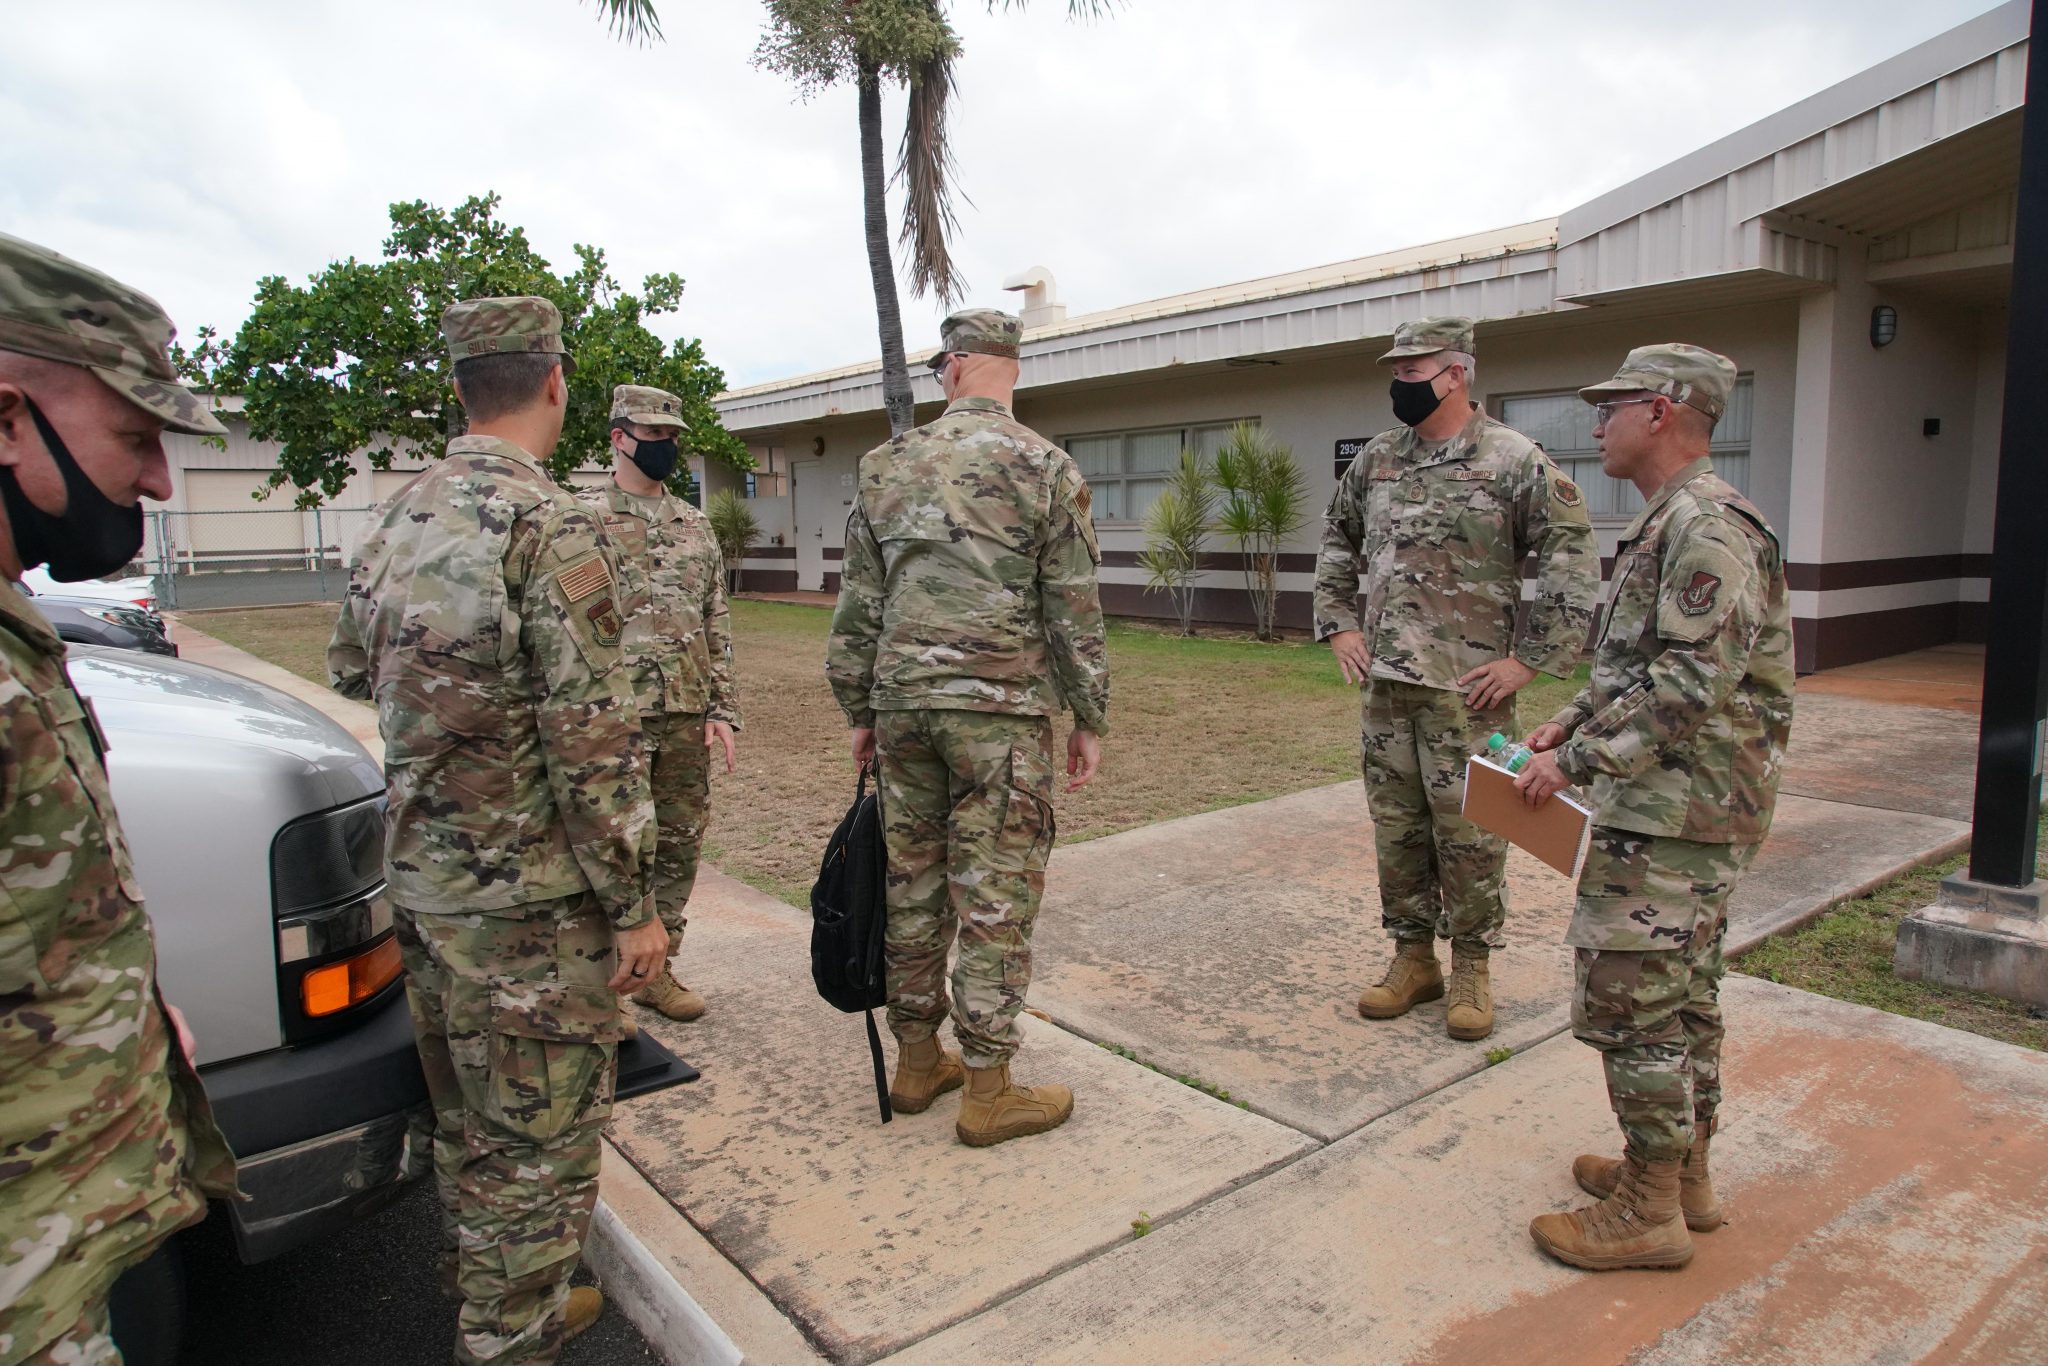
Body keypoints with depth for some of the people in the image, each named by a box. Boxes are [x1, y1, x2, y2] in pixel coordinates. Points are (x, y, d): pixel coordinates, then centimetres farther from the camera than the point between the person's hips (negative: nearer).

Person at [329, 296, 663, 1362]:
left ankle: (477, 1278, 44)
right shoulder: (549, 527, -21)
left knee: (469, 1105, 24)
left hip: (420, 872, 9)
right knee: (540, 1132, 7)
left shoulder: (398, 521, 5)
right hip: (524, 895, -8)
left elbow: (350, 669, 19)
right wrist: (633, 906, -15)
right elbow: (593, 743, -22)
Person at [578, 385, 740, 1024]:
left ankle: (655, 969, 25)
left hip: (686, 717, 5)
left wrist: (722, 709, 8)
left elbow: (717, 626, 15)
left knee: (678, 847, 11)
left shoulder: (694, 525, 14)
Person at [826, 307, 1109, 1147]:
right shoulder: (1044, 468, -4)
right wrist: (1090, 718, 4)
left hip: (904, 703, 4)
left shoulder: (886, 467, 7)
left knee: (914, 885, 13)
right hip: (1000, 712, -4)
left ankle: (916, 1062, 26)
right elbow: (1075, 613, -5)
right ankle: (988, 1092, 10)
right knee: (995, 898, 2)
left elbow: (858, 606, 9)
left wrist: (860, 713, 17)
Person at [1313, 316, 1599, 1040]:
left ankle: (1472, 966, 19)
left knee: (1468, 830, 2)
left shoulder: (1514, 459, -7)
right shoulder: (1376, 459, 10)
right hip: (1385, 681, 5)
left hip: (1467, 687, -5)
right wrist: (1338, 625, 11)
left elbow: (1573, 561, -8)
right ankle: (1413, 957, 26)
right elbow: (1337, 542, 22)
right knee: (1396, 825, 11)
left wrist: (1528, 658, -11)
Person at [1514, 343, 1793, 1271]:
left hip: (1676, 811, -11)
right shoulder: (1671, 522, 16)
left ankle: (1649, 1212, 9)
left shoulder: (1708, 525, -18)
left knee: (1630, 998, -4)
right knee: (1682, 992, 18)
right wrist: (1572, 720, 11)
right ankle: (1684, 1171, 31)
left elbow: (1690, 682, -26)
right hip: (1684, 806, 11)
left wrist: (1577, 760, -22)